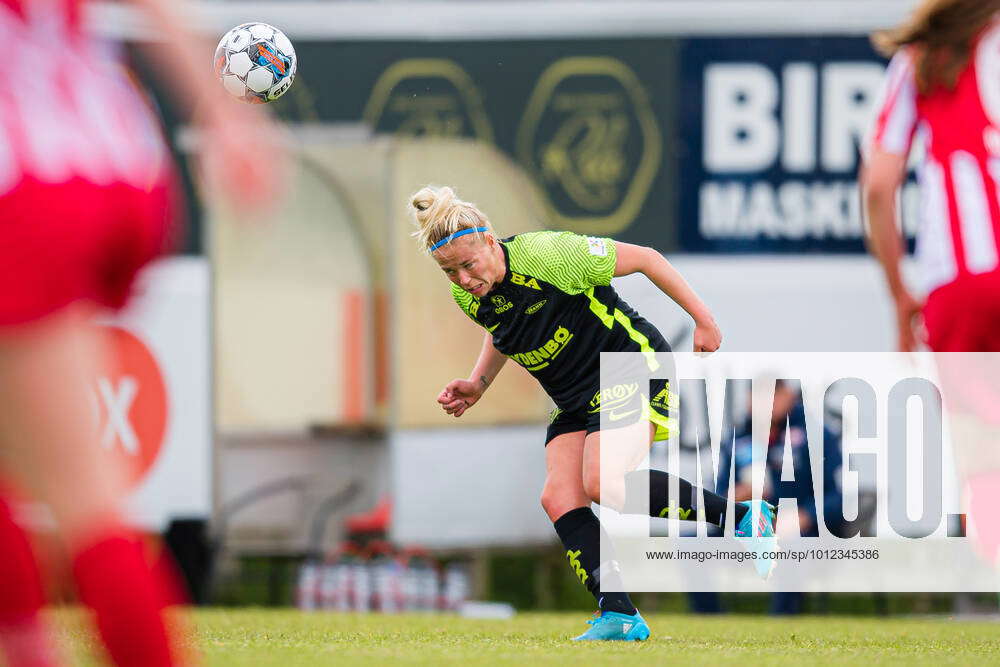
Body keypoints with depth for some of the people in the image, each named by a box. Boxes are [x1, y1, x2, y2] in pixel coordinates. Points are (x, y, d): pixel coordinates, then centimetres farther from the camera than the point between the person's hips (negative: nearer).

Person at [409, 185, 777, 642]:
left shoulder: (548, 255, -24)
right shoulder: (468, 296, -3)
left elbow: (643, 258, -14)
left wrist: (702, 318, -10)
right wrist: (476, 386, 4)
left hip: (635, 364, -8)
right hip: (576, 401, 8)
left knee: (602, 482, -27)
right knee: (559, 498, -13)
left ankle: (739, 517, -15)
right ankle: (619, 615, -12)